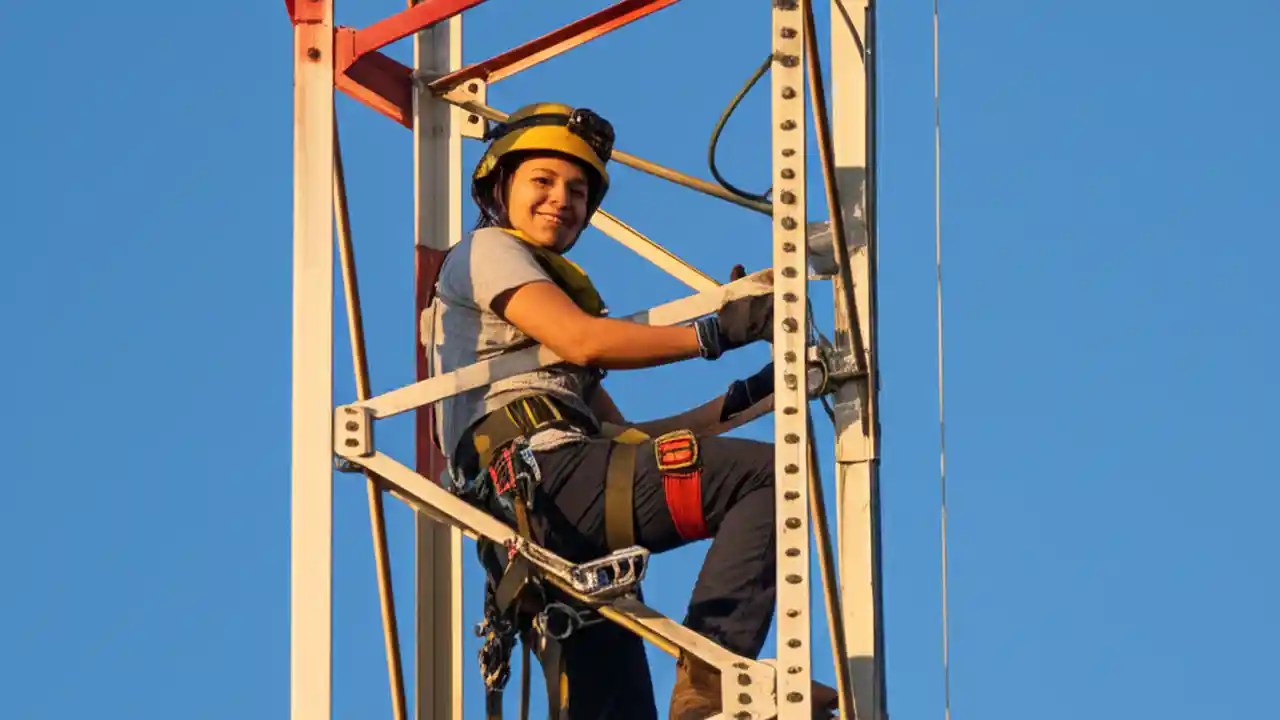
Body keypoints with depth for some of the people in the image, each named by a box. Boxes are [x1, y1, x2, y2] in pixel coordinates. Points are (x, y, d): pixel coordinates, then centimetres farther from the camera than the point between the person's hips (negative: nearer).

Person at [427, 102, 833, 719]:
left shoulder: (547, 285, 36)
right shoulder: (487, 250, 9)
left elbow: (622, 435, 27)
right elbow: (582, 340, -10)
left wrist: (742, 399, 19)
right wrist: (715, 333, -10)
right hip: (545, 474, -10)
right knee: (770, 474, -18)